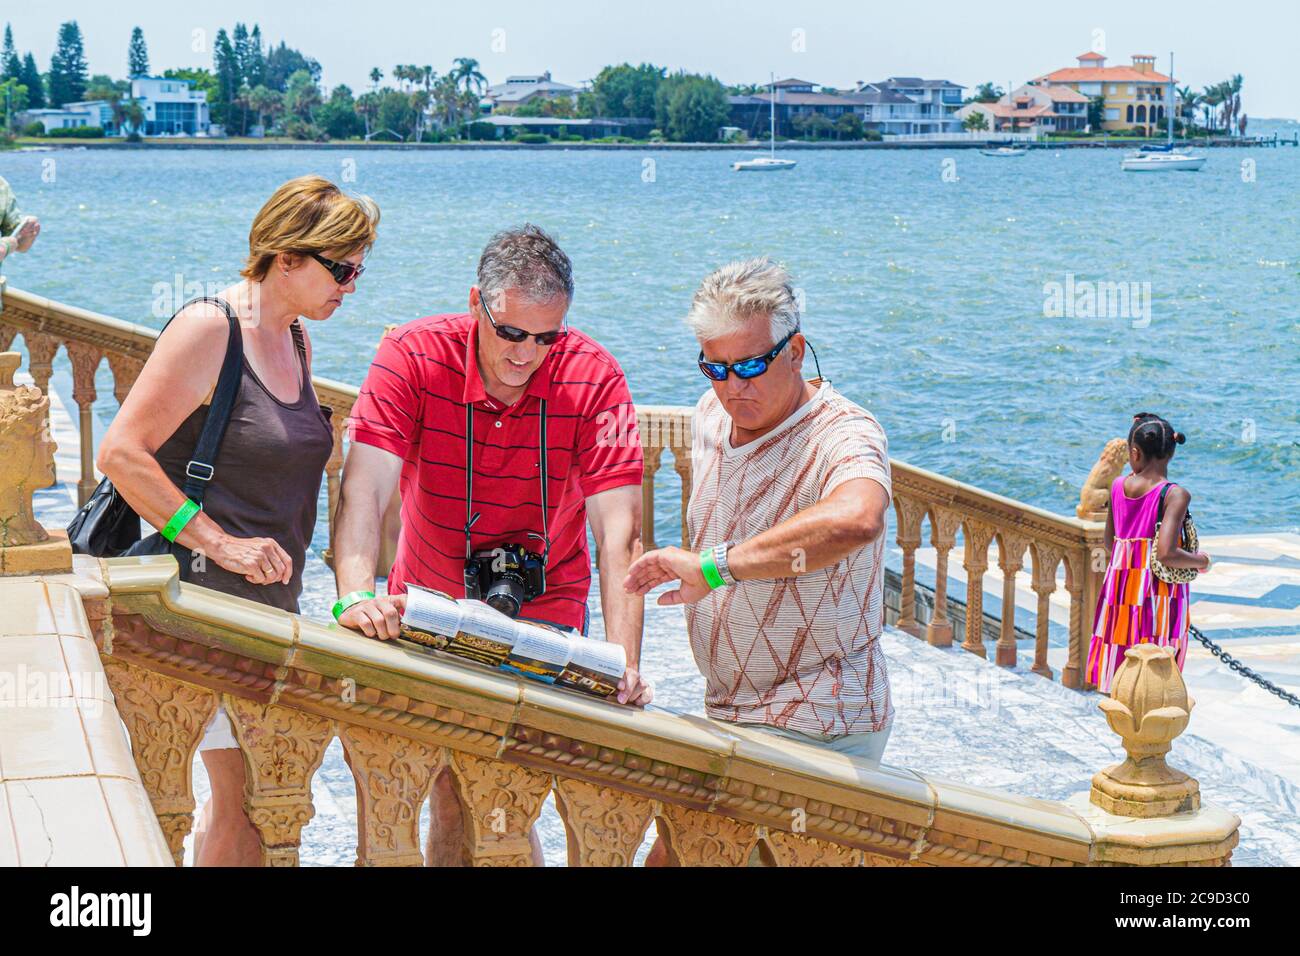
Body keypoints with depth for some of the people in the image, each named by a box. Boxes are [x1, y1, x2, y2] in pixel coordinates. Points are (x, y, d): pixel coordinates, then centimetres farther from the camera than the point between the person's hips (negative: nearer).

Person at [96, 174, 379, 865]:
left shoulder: (295, 339, 13)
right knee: (242, 797, -5)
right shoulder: (208, 328, -13)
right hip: (208, 600, -8)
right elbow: (121, 454, -17)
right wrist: (220, 544, -19)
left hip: (270, 598, 8)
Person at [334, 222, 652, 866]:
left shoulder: (593, 378, -17)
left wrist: (622, 665, -34)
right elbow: (365, 490, -25)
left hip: (544, 615, -1)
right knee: (449, 802, 0)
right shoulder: (413, 355, -16)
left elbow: (618, 531, -22)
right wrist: (356, 594, -43)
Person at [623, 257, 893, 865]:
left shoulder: (842, 436, -22)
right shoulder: (712, 412, 4)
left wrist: (713, 565, -46)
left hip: (813, 729, -8)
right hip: (730, 712, 8)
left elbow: (856, 519, -47)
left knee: (674, 854, -14)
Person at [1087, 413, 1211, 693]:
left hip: (1119, 584, 5)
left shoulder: (1118, 485, 3)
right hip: (1158, 593, -5)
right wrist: (1201, 561, -5)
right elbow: (1166, 554, -23)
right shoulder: (1175, 495, -13)